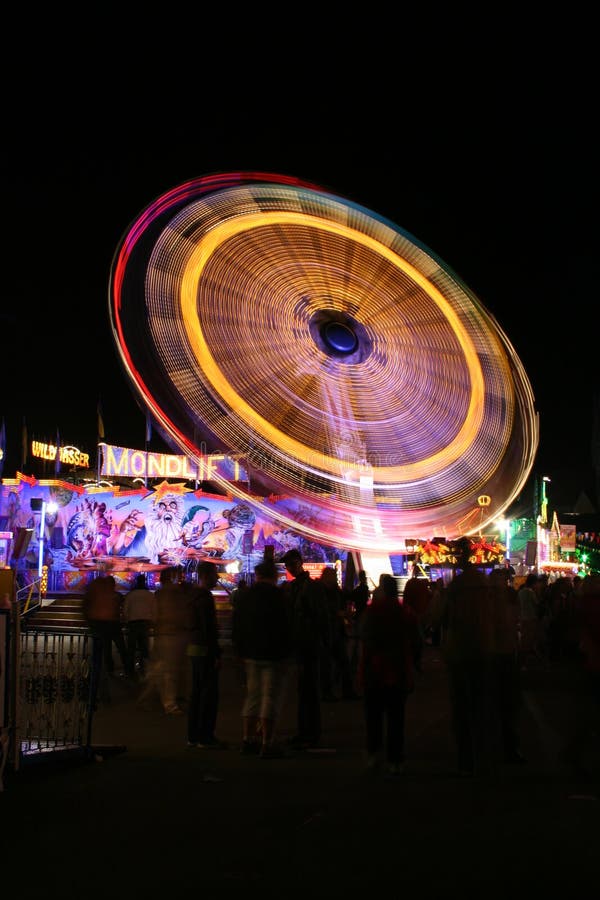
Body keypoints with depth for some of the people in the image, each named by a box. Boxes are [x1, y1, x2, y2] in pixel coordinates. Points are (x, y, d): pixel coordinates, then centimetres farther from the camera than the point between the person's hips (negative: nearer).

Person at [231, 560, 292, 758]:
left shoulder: (244, 596, 9)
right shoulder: (277, 596, -11)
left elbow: (235, 628, 14)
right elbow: (285, 626, -15)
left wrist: (241, 651, 18)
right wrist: (287, 650, -7)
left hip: (250, 654, 6)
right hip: (274, 655, -6)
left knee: (252, 696, 14)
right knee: (272, 697, -3)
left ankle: (248, 741, 15)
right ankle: (267, 744, -6)